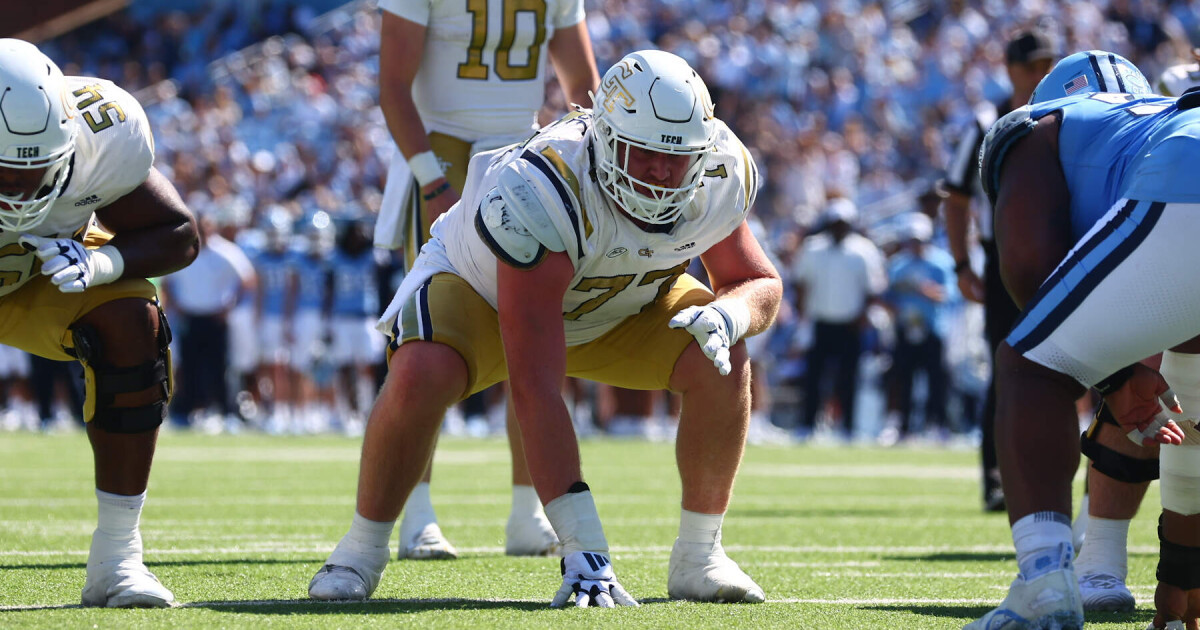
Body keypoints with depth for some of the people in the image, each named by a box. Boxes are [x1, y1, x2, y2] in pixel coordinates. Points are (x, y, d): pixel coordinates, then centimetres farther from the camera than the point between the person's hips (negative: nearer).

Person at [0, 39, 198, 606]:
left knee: (132, 326, -26)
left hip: (52, 274, 1)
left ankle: (117, 558, -18)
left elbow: (178, 236, -16)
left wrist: (99, 262, -35)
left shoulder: (103, 136, -31)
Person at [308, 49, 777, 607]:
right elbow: (534, 390, -47)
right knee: (421, 376, -34)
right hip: (483, 286, -4)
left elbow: (759, 284, -5)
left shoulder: (718, 178, -26)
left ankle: (699, 559, -5)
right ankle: (362, 550, -9)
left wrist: (724, 315, -34)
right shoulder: (540, 193, -44)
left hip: (621, 305, 5)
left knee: (721, 364, -22)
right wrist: (583, 549, -52)